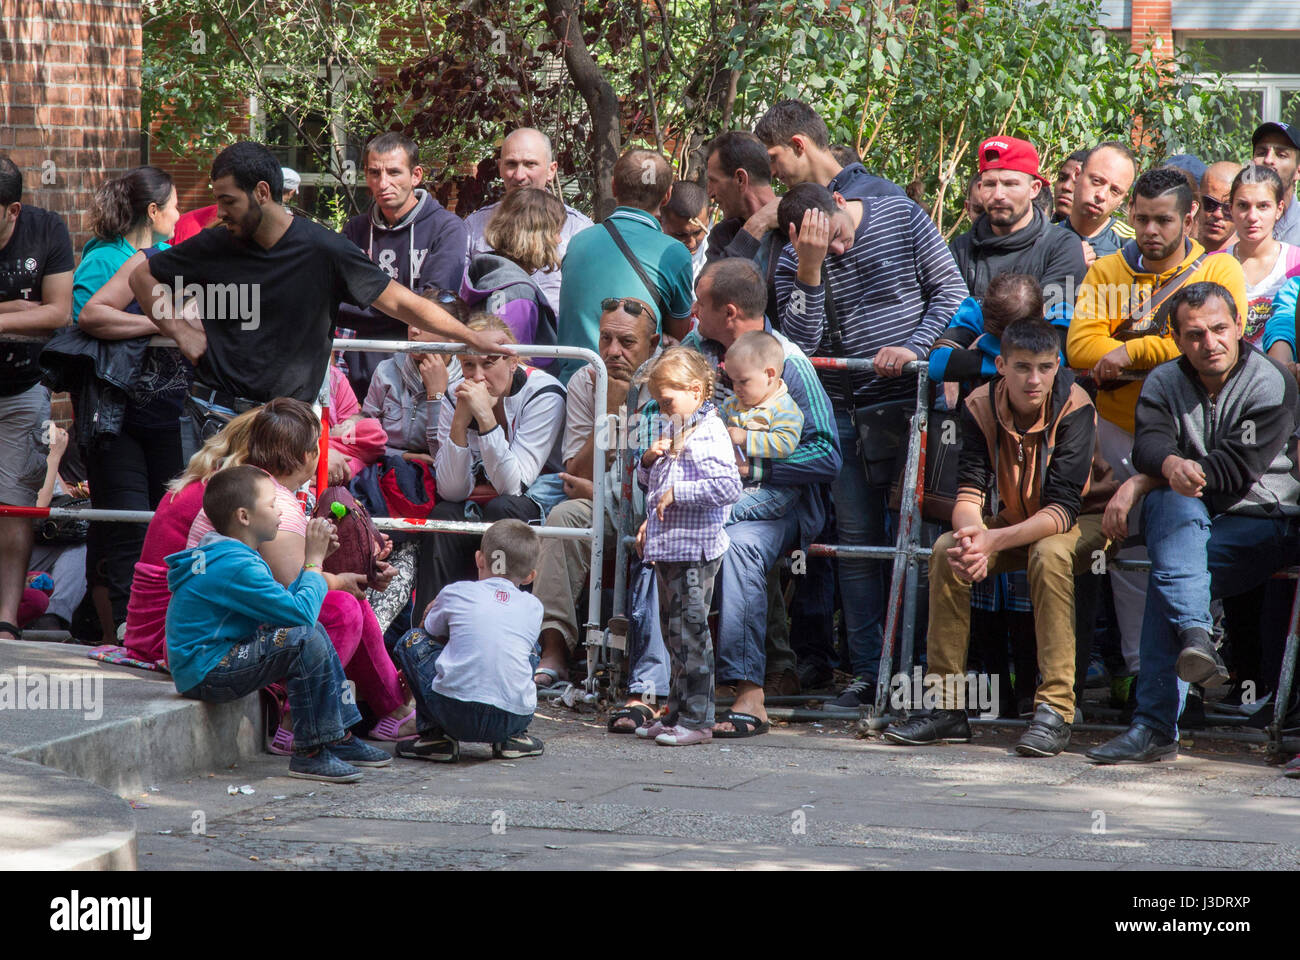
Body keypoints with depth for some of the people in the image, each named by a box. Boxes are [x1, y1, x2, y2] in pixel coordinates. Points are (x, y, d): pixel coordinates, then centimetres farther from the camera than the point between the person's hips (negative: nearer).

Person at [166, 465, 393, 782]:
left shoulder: (225, 554, 12)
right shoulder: (234, 566, -22)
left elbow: (287, 600, 15)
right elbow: (301, 612, -25)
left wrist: (315, 558, 7)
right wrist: (314, 561, -11)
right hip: (205, 675, -11)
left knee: (313, 634, 15)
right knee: (305, 639, -23)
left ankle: (339, 738, 17)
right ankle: (309, 753, -16)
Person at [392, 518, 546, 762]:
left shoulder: (456, 592, 8)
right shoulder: (533, 607, 15)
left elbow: (434, 632, 27)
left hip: (456, 714, -3)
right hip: (514, 719, 3)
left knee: (412, 641, 21)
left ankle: (436, 735, 12)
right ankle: (513, 738, 22)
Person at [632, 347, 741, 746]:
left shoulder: (709, 435, -14)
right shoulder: (674, 432, 15)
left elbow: (728, 487, -26)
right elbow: (650, 484, 27)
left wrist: (676, 493, -20)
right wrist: (648, 461, 5)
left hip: (694, 551, -10)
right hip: (667, 548, 10)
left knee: (690, 632, -7)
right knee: (674, 633, 15)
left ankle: (697, 720, -3)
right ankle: (676, 713, 22)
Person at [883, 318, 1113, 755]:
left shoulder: (1074, 408, -26)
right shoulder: (980, 407, -13)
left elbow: (1062, 508, -32)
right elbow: (970, 489, -19)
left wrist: (993, 541, -46)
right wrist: (970, 533, -43)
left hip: (1080, 521, -4)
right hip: (1013, 521, 4)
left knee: (1048, 553, -36)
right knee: (947, 550, -21)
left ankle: (1056, 709, -35)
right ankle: (946, 706, -16)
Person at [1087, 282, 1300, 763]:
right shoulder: (1165, 382, 10)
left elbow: (1238, 468, -15)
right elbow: (1149, 443, -10)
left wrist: (1142, 483, -15)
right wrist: (1172, 466, -36)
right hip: (1188, 523, 4)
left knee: (1168, 575, -29)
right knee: (1172, 502, -33)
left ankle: (1155, 727, -33)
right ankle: (1194, 634, -48)